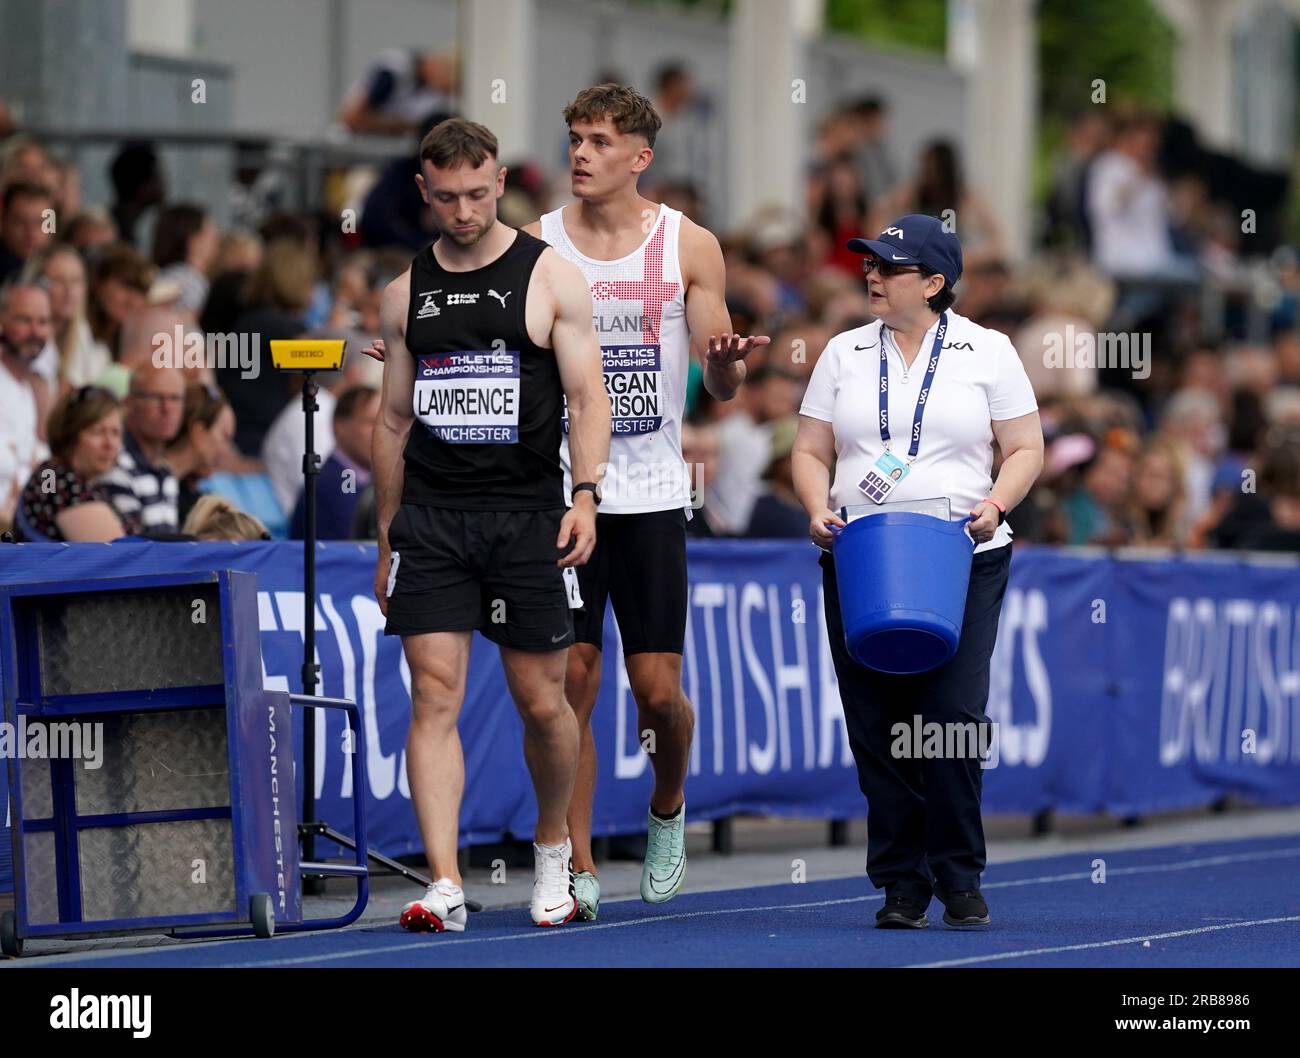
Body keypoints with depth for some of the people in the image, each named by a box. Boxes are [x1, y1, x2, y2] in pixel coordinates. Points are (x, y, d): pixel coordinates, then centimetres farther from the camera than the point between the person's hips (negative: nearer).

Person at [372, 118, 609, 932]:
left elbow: (587, 396, -3)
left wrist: (585, 496, -17)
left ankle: (554, 847, 31)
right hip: (429, 519, 2)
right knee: (434, 694, -8)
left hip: (526, 516, -2)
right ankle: (444, 887, -13)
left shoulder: (550, 278, 1)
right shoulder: (406, 293, 11)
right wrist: (386, 538, 15)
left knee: (541, 698, 4)